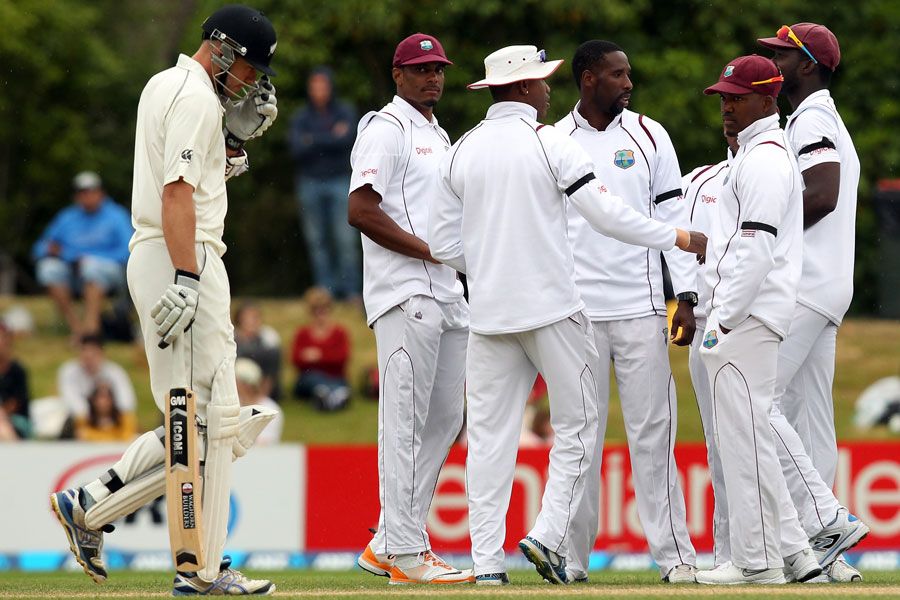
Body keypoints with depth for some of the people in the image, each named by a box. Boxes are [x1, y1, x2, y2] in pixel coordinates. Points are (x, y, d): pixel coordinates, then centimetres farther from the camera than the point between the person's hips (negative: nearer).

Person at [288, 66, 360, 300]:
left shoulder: (345, 112, 5)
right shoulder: (300, 117, 7)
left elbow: (347, 139, -12)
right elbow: (297, 148, -7)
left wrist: (314, 140, -9)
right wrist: (332, 137, -9)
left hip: (339, 181, -2)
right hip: (310, 182, 2)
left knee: (346, 240, -8)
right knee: (316, 240, 0)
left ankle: (351, 289, -6)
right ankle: (325, 288, 3)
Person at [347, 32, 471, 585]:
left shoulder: (440, 136, 23)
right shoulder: (387, 130, -6)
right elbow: (361, 210, -17)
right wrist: (432, 250, -17)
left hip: (447, 293, 10)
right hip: (406, 294, -10)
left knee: (446, 417, 10)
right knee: (406, 420, -10)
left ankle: (389, 544, 15)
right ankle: (406, 554, -10)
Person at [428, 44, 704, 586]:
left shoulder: (462, 151, 8)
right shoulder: (549, 142, -6)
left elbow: (444, 245, 10)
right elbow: (607, 214, -10)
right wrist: (675, 237, 1)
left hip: (490, 314, 5)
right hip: (553, 307, -5)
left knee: (490, 433, 4)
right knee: (578, 422, 5)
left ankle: (487, 560, 0)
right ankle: (550, 535, -8)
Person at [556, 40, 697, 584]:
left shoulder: (649, 136, 7)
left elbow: (674, 218, 5)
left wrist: (686, 297, -2)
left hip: (641, 308, 0)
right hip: (575, 311, 0)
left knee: (653, 432, -3)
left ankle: (675, 554, -3)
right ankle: (572, 556, 7)